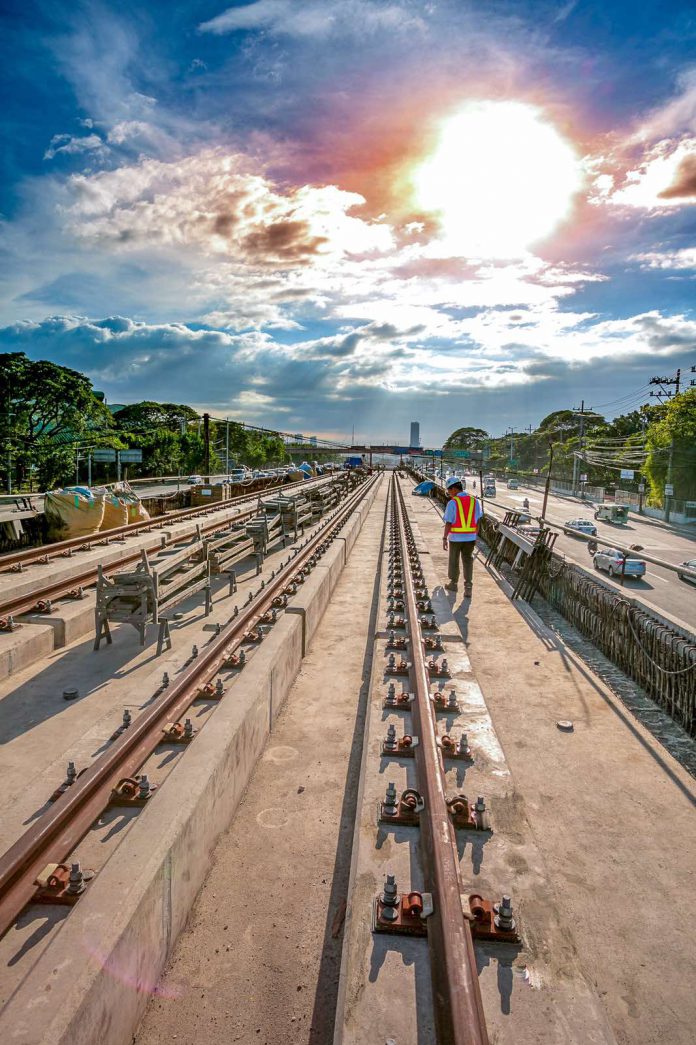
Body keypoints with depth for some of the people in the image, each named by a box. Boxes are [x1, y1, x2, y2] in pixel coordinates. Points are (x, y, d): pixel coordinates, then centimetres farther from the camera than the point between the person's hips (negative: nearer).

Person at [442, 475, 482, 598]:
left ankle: (453, 583, 30)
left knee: (454, 561, 15)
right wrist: (475, 537, 14)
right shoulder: (475, 501, 0)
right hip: (470, 537, 3)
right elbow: (477, 522, 5)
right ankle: (468, 588, -2)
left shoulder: (452, 503, -13)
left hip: (455, 537, -3)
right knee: (468, 562, 9)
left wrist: (444, 539, -6)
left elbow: (448, 523, -14)